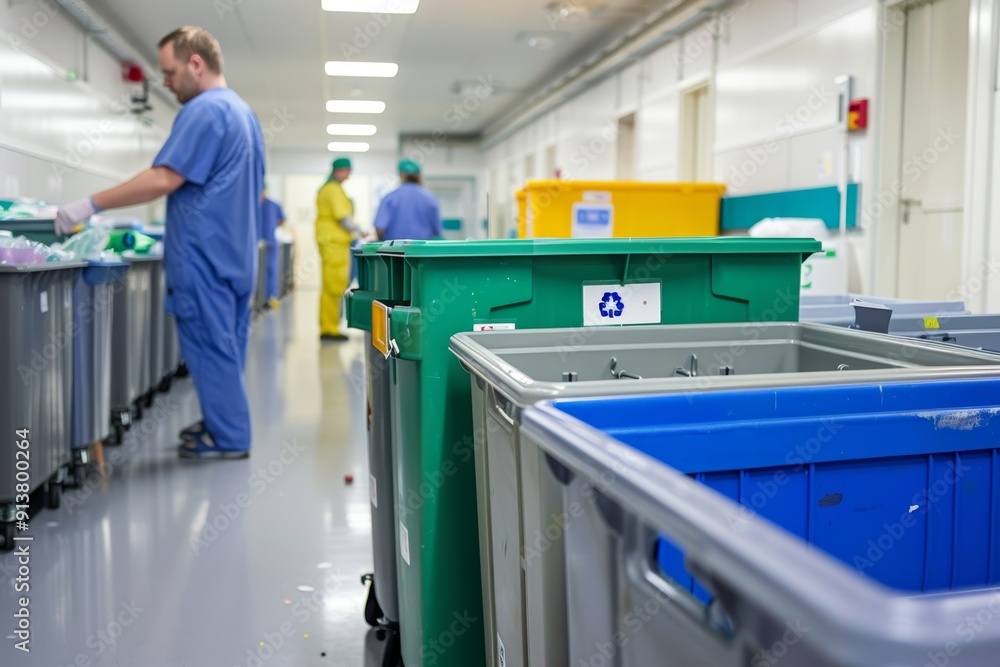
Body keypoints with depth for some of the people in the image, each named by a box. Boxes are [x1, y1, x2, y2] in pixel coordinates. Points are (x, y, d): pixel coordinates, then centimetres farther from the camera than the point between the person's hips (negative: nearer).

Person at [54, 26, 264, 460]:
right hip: (236, 253, 9)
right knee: (226, 346, 15)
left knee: (210, 347, -1)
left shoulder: (204, 110, -14)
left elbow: (162, 180, -21)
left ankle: (228, 438, 7)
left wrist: (89, 206, -17)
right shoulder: (243, 112, 16)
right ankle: (226, 425, 24)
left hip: (205, 254, -9)